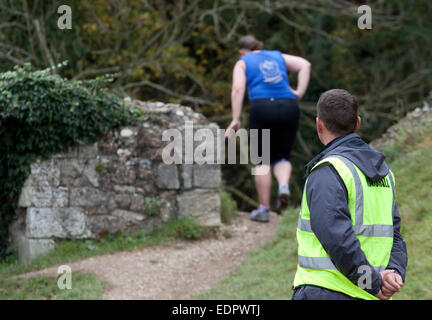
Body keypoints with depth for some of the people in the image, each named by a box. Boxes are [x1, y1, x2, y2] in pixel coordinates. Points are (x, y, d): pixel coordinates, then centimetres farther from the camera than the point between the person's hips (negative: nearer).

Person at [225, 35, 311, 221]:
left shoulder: (243, 63, 14)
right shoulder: (278, 57, 24)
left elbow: (238, 89, -2)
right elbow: (305, 65, 11)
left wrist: (235, 120, -5)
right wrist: (300, 92, 7)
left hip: (262, 108, -3)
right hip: (289, 108, 3)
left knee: (262, 159, 7)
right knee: (282, 157, 15)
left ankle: (264, 208, 4)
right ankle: (284, 186, -15)